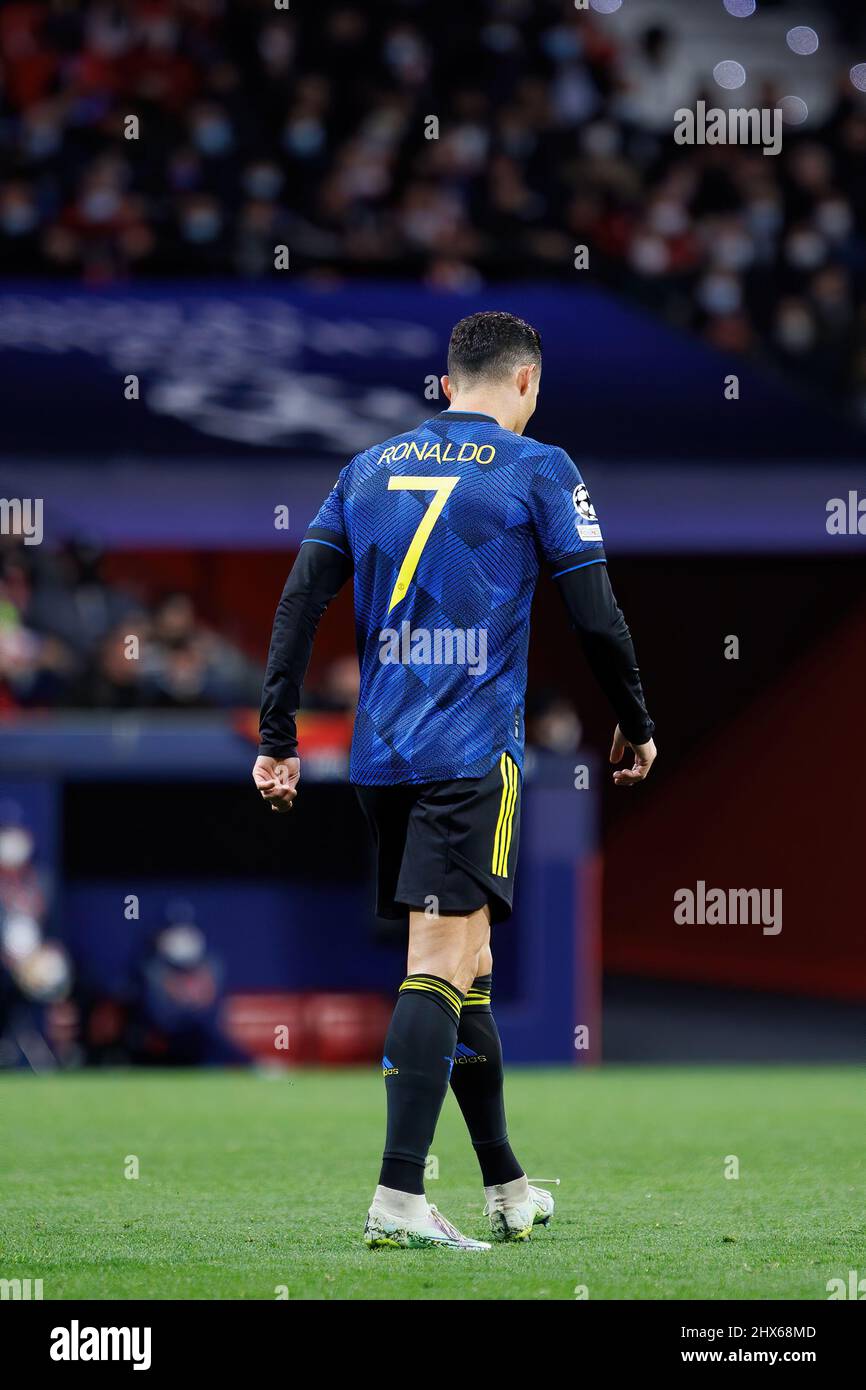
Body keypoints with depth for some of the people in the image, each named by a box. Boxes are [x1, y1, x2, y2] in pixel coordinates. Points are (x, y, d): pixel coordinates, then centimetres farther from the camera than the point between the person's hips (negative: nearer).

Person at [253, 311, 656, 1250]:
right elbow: (595, 617, -3)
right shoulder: (536, 470, -1)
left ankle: (507, 1189, 25)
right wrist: (635, 724, 12)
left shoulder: (369, 469, 14)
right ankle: (397, 1197, -23)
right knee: (442, 964, -11)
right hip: (473, 752, -6)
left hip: (381, 755, 6)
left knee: (464, 963, 16)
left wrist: (276, 739, 9)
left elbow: (300, 601, 8)